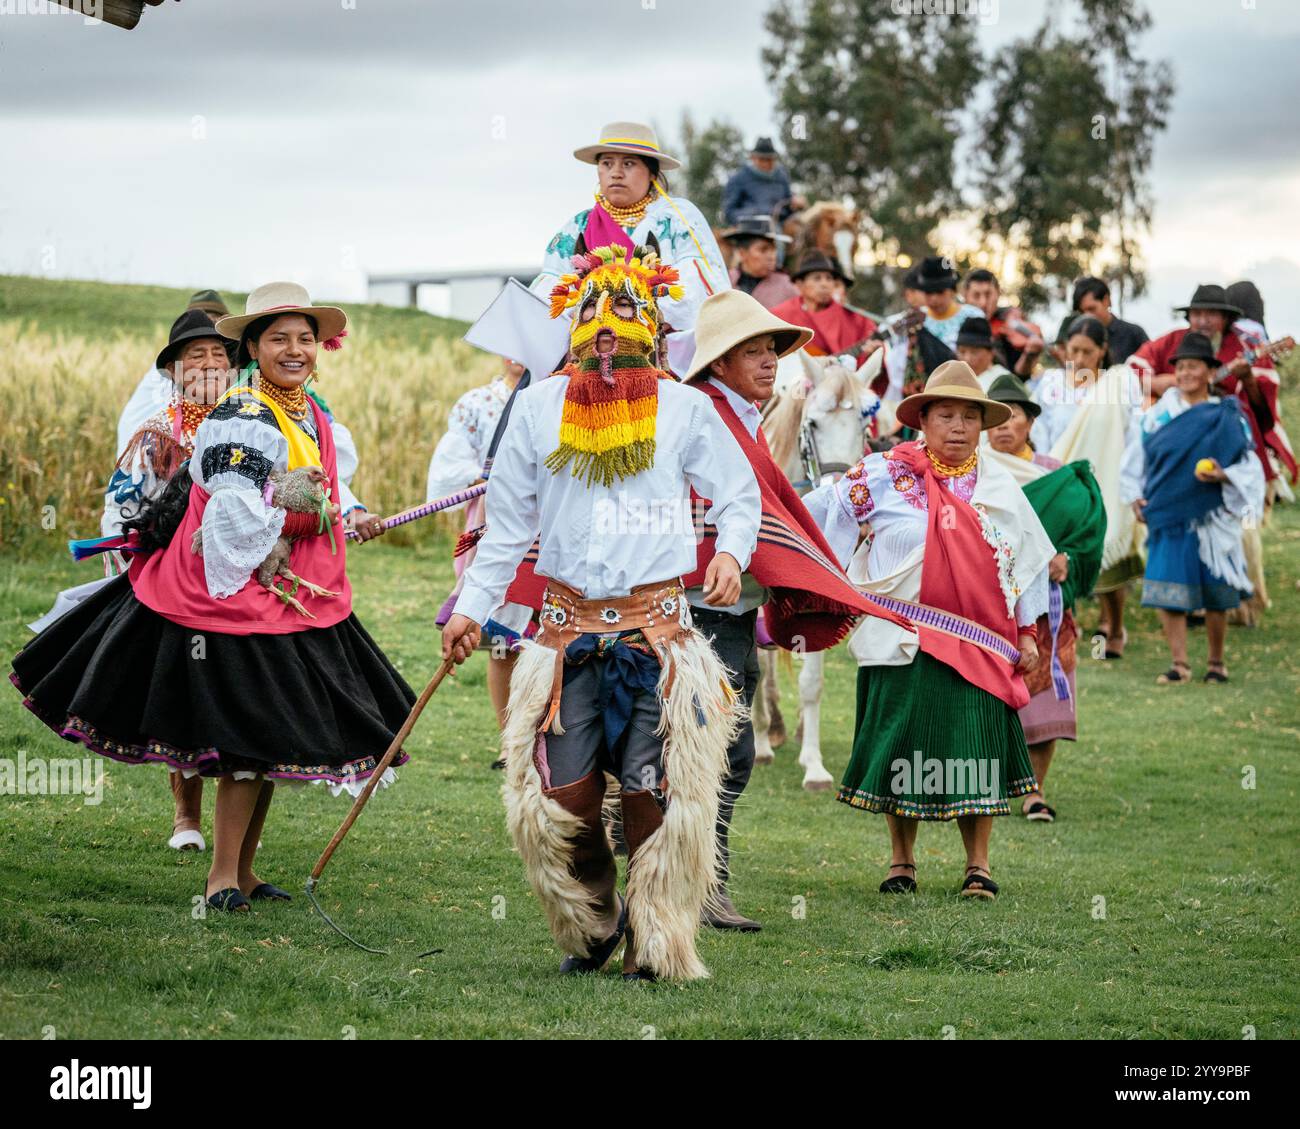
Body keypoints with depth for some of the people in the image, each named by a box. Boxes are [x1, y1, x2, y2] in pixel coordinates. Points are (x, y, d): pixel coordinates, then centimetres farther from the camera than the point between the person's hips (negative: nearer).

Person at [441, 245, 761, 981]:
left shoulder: (684, 408, 4)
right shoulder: (540, 408, 9)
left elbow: (738, 494, 11)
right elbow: (508, 521, 14)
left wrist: (731, 551, -9)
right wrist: (473, 607, 9)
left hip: (657, 627, -1)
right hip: (569, 628, 2)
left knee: (658, 795, -6)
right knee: (558, 796, -2)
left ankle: (658, 947, 11)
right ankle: (591, 927, 23)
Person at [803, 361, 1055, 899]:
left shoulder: (999, 486, 10)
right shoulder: (883, 476, 1)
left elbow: (1031, 558, 17)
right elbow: (813, 514, 6)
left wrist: (1028, 630, 13)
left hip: (979, 645, 2)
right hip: (904, 642, -2)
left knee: (974, 751, -2)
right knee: (902, 749, 2)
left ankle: (977, 865, 9)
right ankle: (901, 861, 16)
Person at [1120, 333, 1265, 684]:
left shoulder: (1227, 417, 3)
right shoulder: (1158, 414, 8)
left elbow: (1249, 464, 1)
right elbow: (1135, 457, 15)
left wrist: (1223, 476, -18)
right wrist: (1136, 496, 4)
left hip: (1211, 517, -1)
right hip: (1168, 515, 1)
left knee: (1214, 593, 2)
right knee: (1168, 590, -7)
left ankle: (1216, 662, 17)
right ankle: (1179, 664, -2)